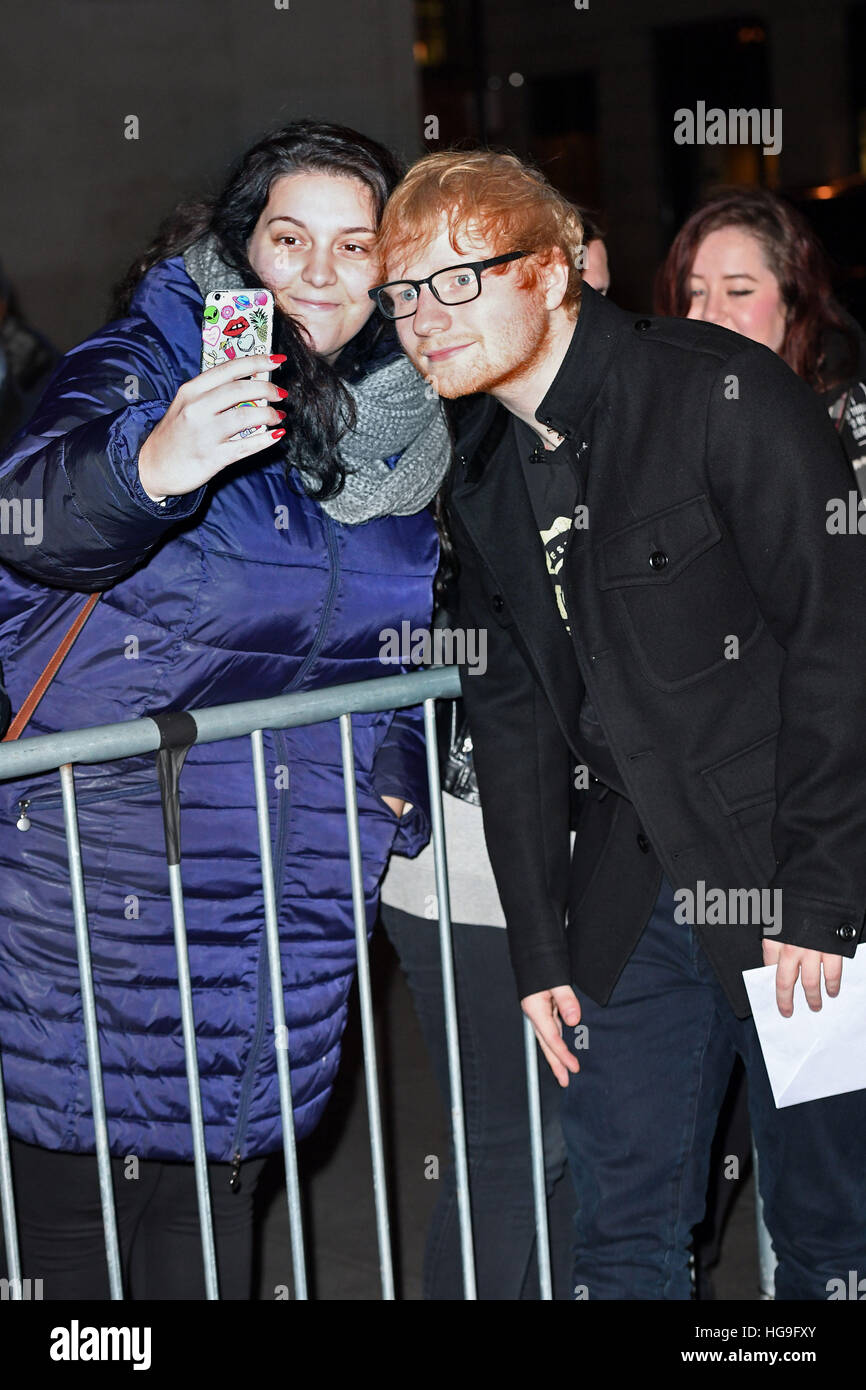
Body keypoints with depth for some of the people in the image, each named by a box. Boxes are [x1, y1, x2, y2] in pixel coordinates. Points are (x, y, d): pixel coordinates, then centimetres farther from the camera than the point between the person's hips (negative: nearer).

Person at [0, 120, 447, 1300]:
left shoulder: (401, 427, 9)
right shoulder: (149, 361, -7)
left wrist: (399, 755, 11)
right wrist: (150, 467, -48)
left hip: (290, 892, 5)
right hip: (102, 878, -4)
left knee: (211, 1217, 11)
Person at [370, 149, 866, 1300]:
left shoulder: (726, 395, -13)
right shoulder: (481, 472, 8)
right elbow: (512, 712, 12)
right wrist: (539, 948, 8)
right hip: (631, 894, 6)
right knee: (621, 1228, 9)